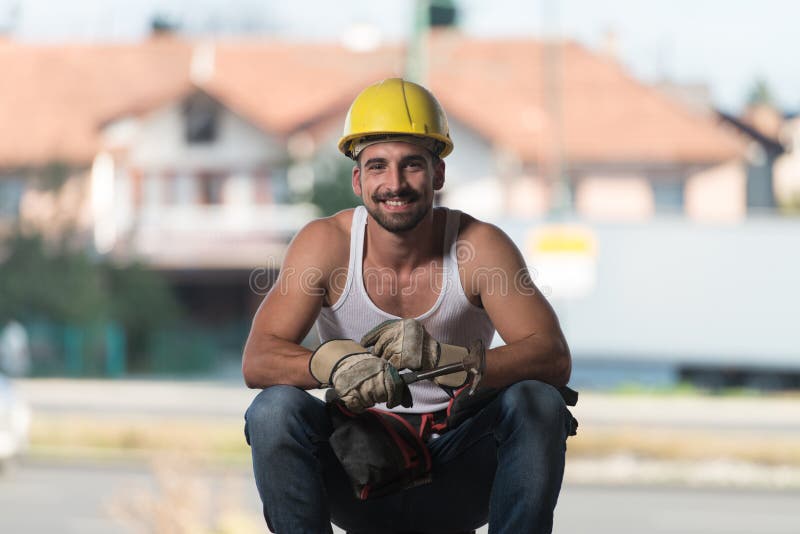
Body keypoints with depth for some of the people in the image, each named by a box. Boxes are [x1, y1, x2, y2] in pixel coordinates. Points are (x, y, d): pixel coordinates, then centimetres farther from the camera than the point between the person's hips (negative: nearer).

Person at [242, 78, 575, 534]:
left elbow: (555, 359, -21)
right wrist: (332, 363, -39)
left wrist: (441, 357, -37)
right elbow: (257, 359, -16)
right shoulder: (325, 243, -8)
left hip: (457, 480, 0)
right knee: (274, 410, -26)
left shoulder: (480, 246, -11)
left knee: (537, 402, -26)